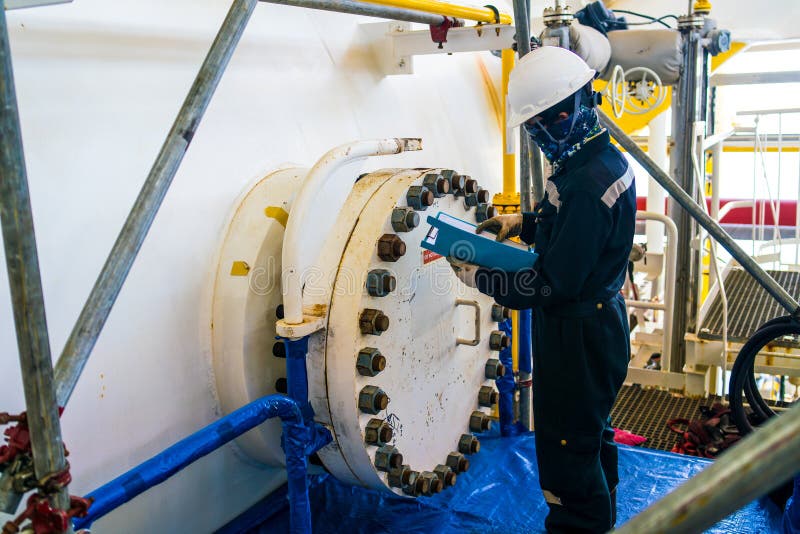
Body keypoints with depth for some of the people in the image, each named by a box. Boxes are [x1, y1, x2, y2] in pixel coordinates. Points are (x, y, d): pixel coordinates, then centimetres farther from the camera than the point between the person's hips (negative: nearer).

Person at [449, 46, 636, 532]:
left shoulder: (587, 183, -29)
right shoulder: (604, 158, 2)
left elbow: (554, 285, -27)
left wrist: (480, 279, -18)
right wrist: (522, 223, 9)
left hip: (578, 336, -11)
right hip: (600, 316, 11)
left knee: (568, 447, 5)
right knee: (593, 431, 27)